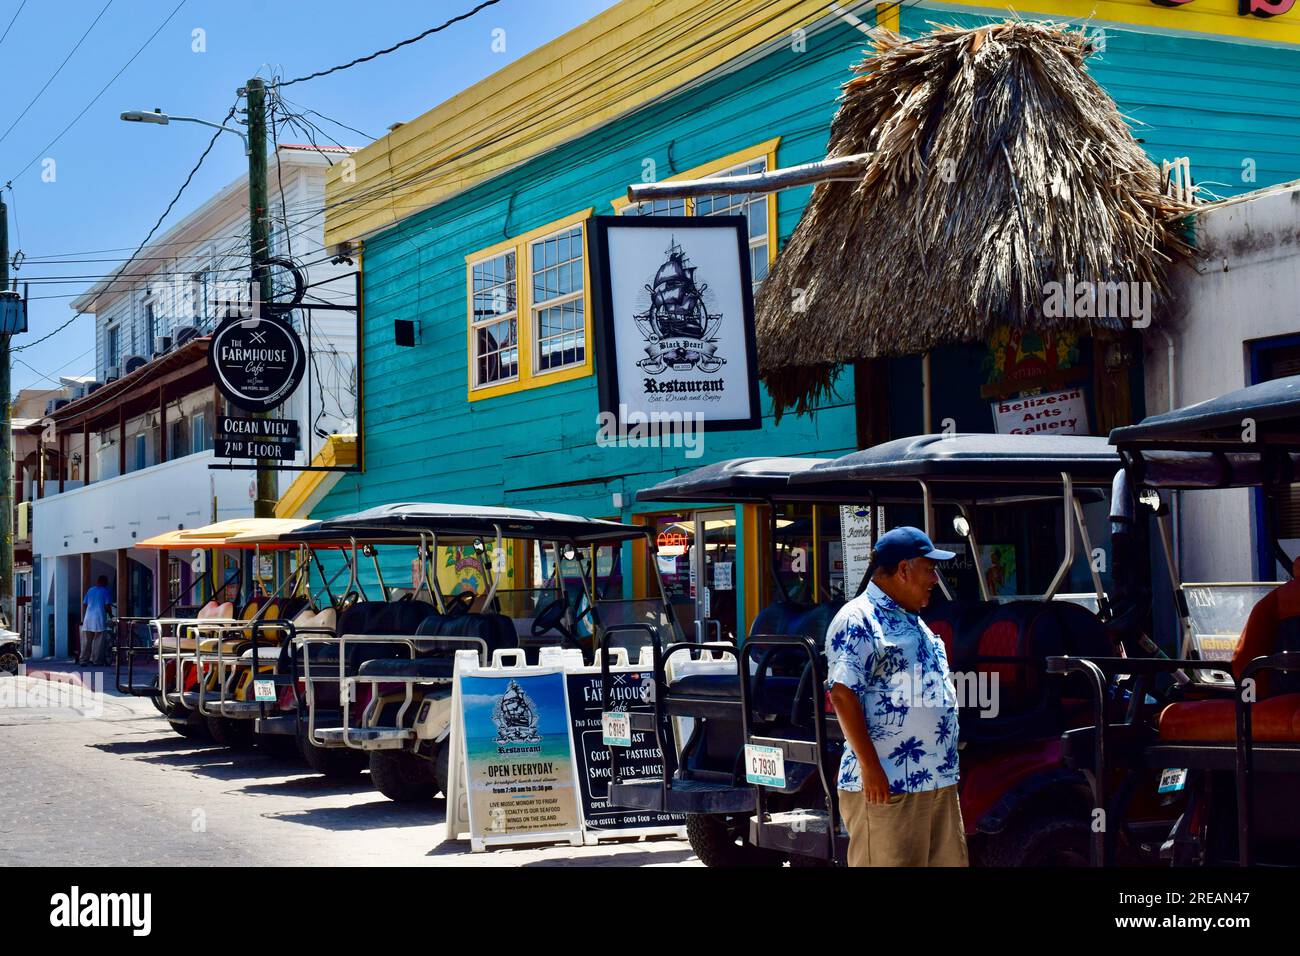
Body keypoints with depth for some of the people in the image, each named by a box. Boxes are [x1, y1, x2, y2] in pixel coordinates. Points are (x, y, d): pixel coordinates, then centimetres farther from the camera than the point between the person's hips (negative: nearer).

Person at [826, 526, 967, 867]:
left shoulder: (911, 621, 20)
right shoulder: (858, 620, -11)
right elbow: (843, 693, -18)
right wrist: (870, 767, -22)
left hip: (939, 782, 9)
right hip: (886, 787, -9)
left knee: (948, 861, 11)